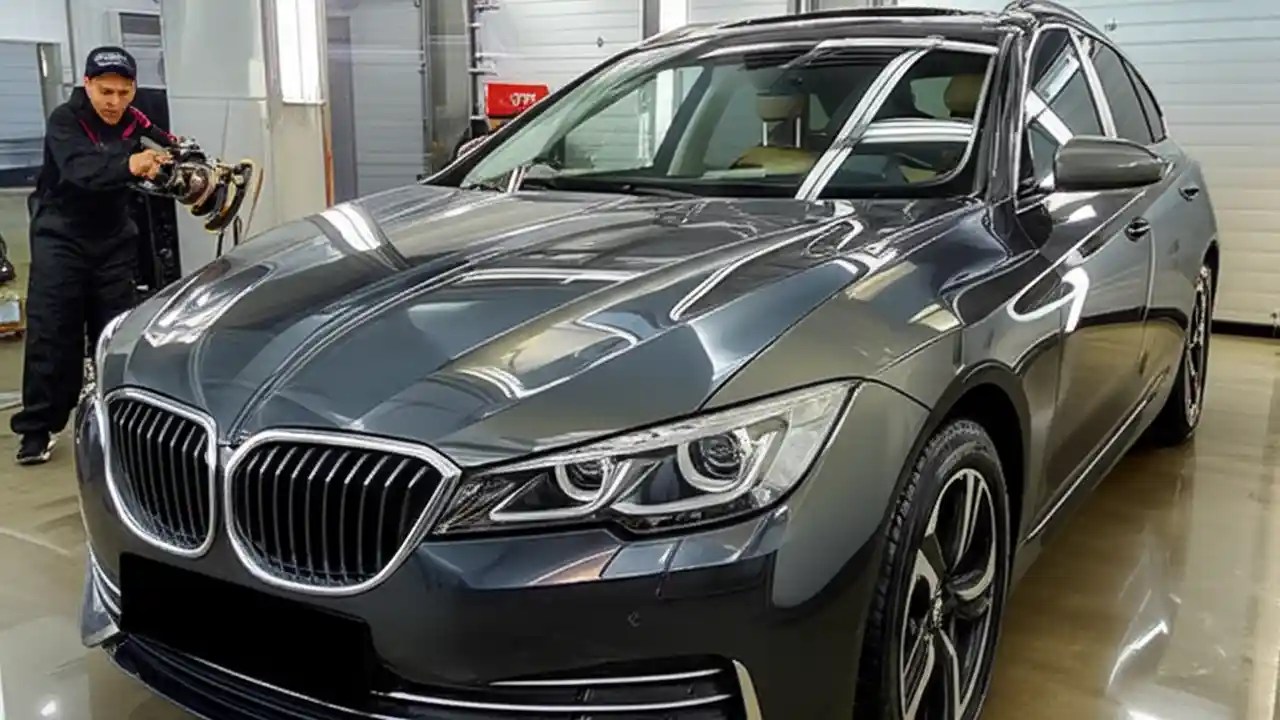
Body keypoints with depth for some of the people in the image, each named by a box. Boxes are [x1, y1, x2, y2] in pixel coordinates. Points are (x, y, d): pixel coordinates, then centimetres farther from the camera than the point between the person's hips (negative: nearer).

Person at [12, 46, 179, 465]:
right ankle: (38, 427, -1)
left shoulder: (135, 122, -4)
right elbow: (80, 169, -36)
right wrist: (128, 166, -55)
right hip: (61, 236, -3)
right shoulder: (64, 120, -17)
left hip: (114, 239, 3)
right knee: (51, 332, -7)